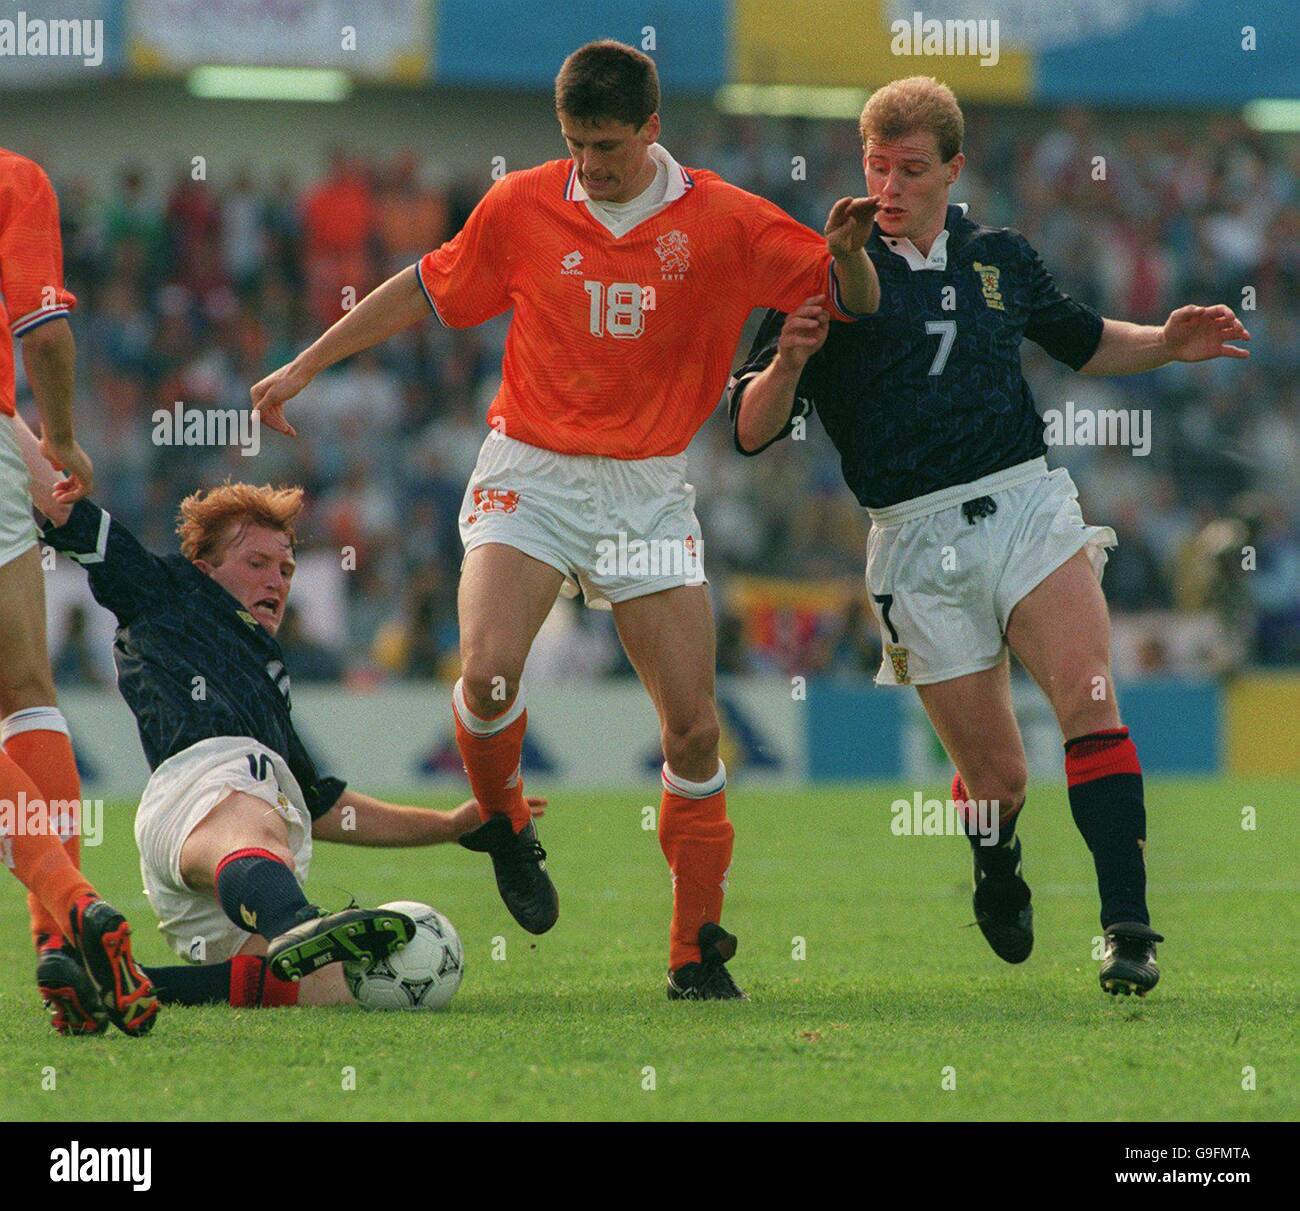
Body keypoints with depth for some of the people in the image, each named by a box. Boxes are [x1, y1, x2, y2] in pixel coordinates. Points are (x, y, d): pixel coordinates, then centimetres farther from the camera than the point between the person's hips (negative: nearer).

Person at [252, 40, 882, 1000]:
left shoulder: (724, 221, -3)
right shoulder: (520, 208, 0)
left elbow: (851, 304, 1)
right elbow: (427, 290, 14)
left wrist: (848, 251, -22)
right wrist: (304, 367, 15)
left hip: (647, 490, 0)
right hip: (530, 474, 0)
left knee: (694, 729, -5)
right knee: (489, 670, -24)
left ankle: (699, 951, 7)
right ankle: (505, 827, 7)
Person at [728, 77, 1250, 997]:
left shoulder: (999, 258, 12)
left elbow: (1080, 341, 31)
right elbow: (751, 432, -2)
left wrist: (1164, 344, 12)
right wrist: (788, 359, -22)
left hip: (1028, 506, 2)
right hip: (919, 545, -2)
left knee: (1089, 699, -21)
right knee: (995, 777, 0)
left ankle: (1129, 927, -22)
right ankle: (1000, 882, 36)